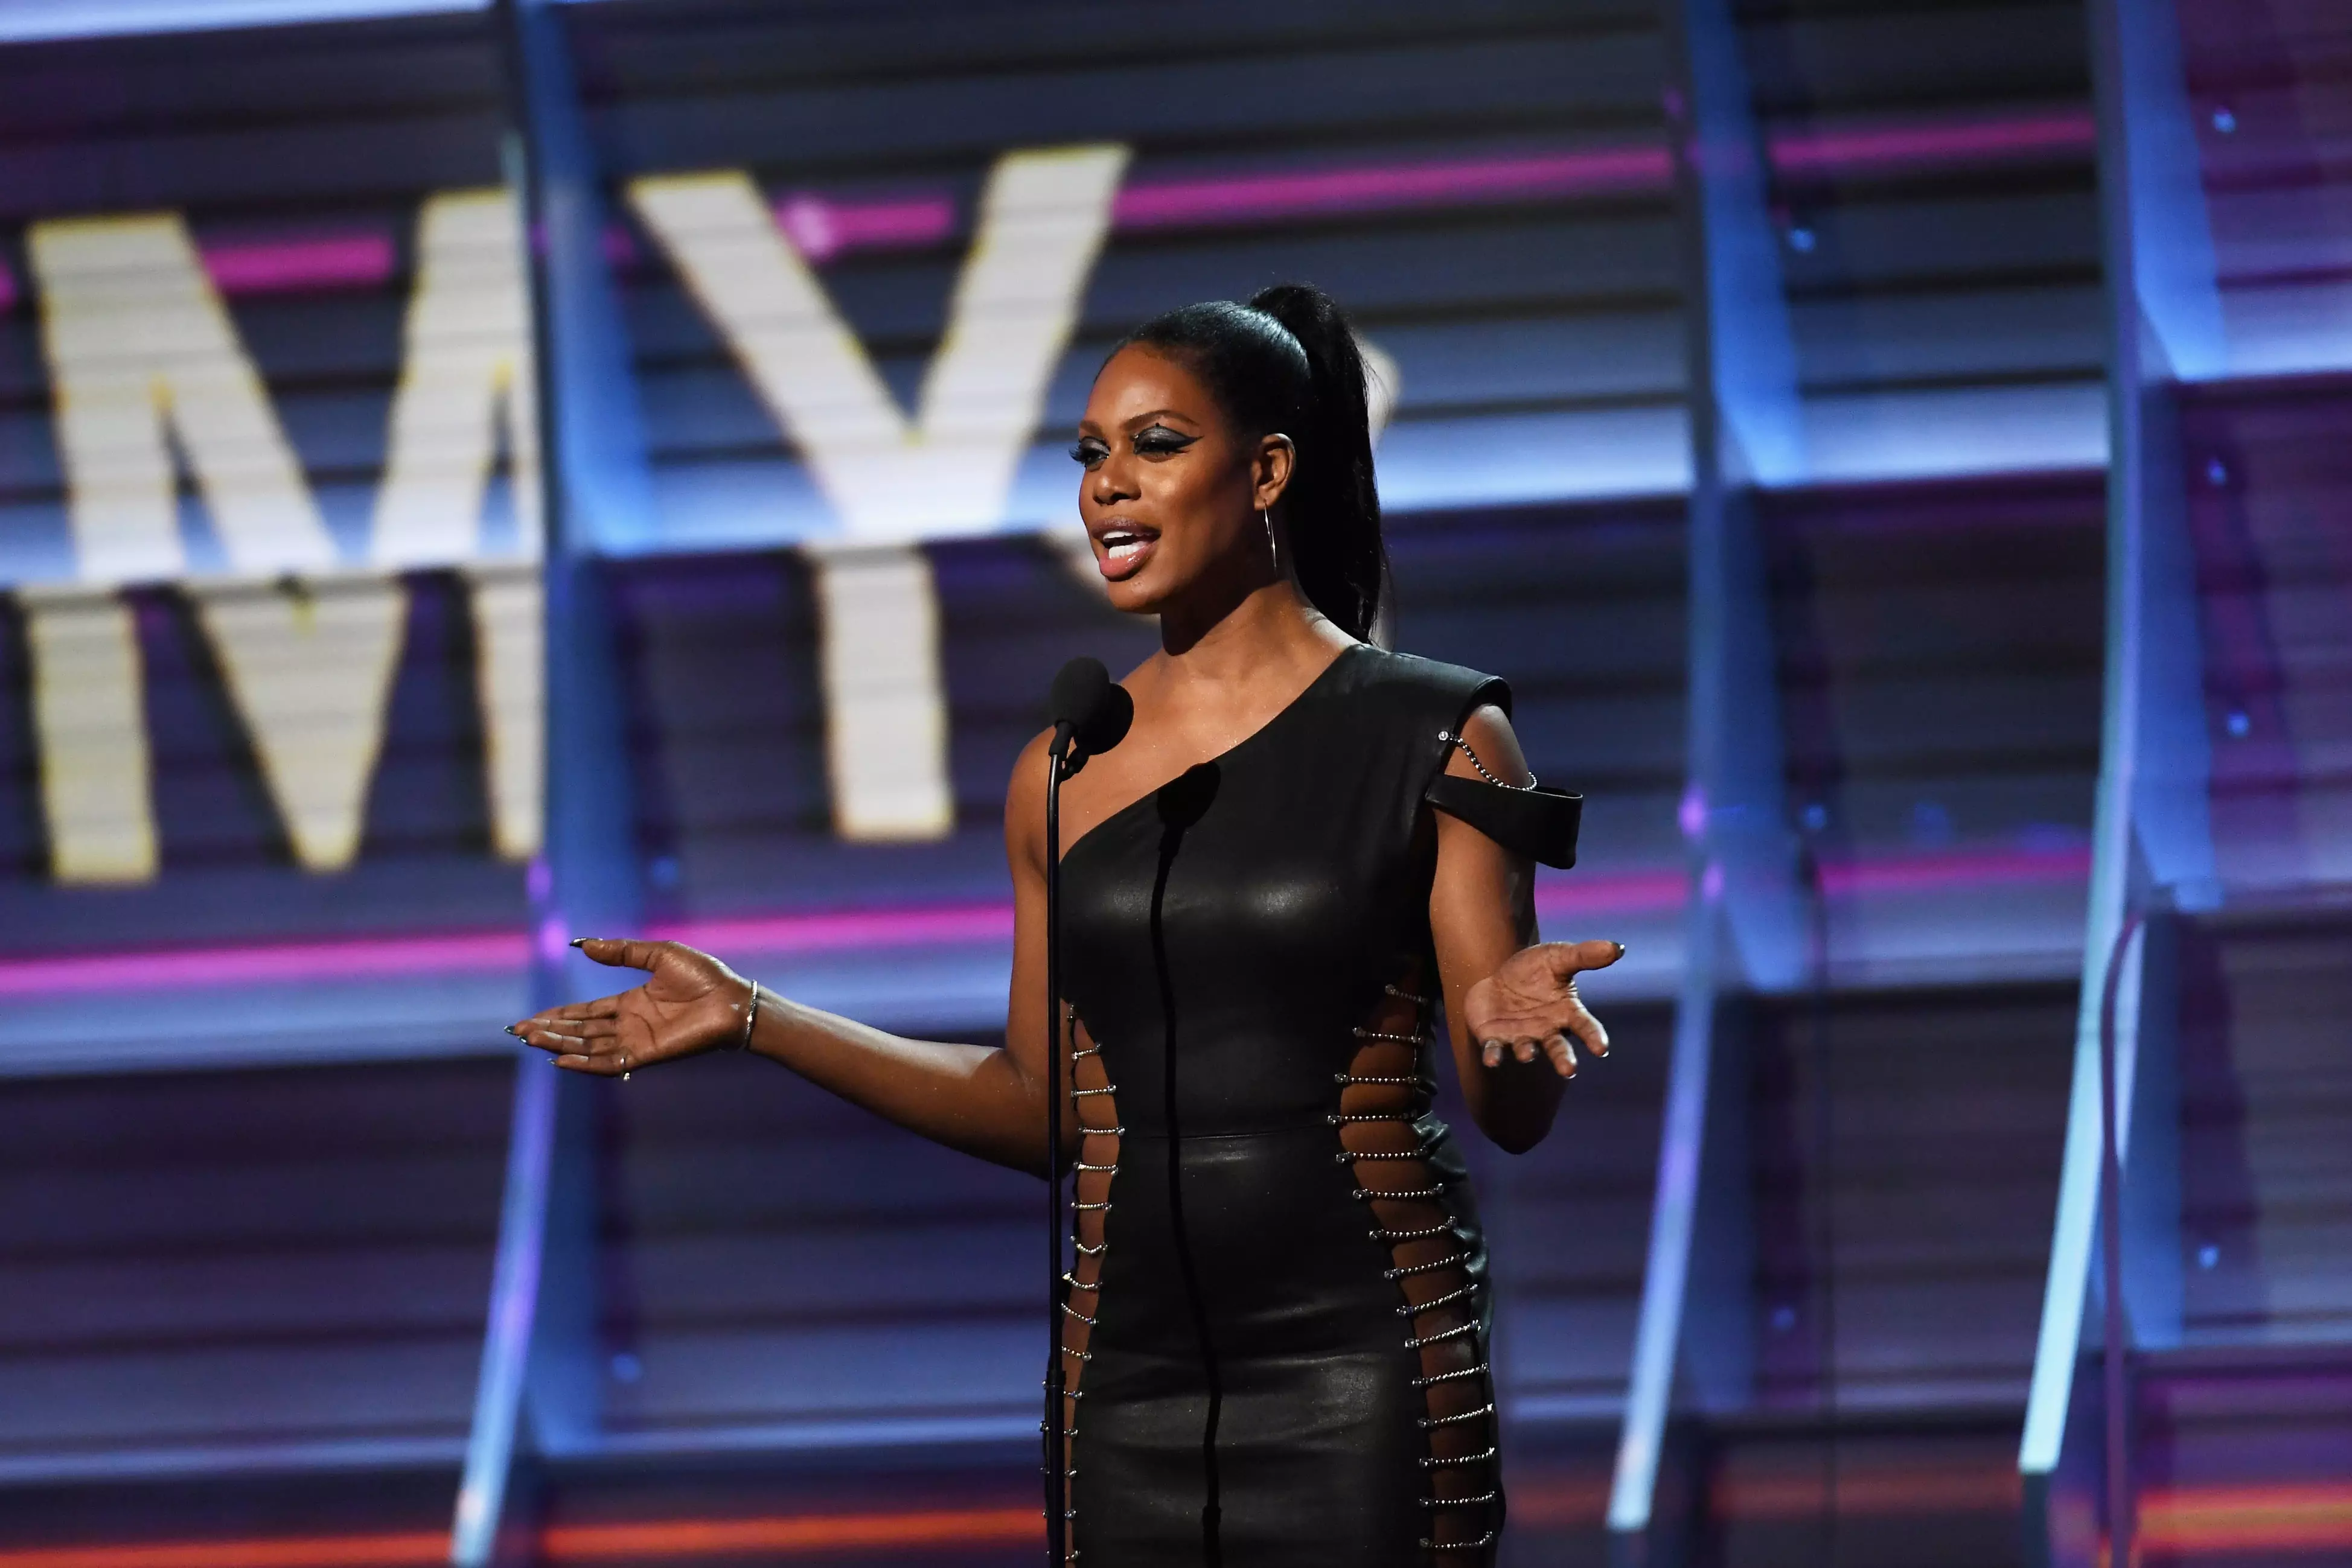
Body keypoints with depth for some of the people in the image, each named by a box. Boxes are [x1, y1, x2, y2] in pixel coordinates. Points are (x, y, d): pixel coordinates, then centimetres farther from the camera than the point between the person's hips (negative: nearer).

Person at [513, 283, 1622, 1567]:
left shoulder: (1434, 738, -2)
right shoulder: (1065, 773, 9)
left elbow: (1514, 1113, -3)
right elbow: (1038, 1106, 14)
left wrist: (1510, 1024, -26)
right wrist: (750, 1020, 9)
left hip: (1358, 1369, -3)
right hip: (1125, 1381, 3)